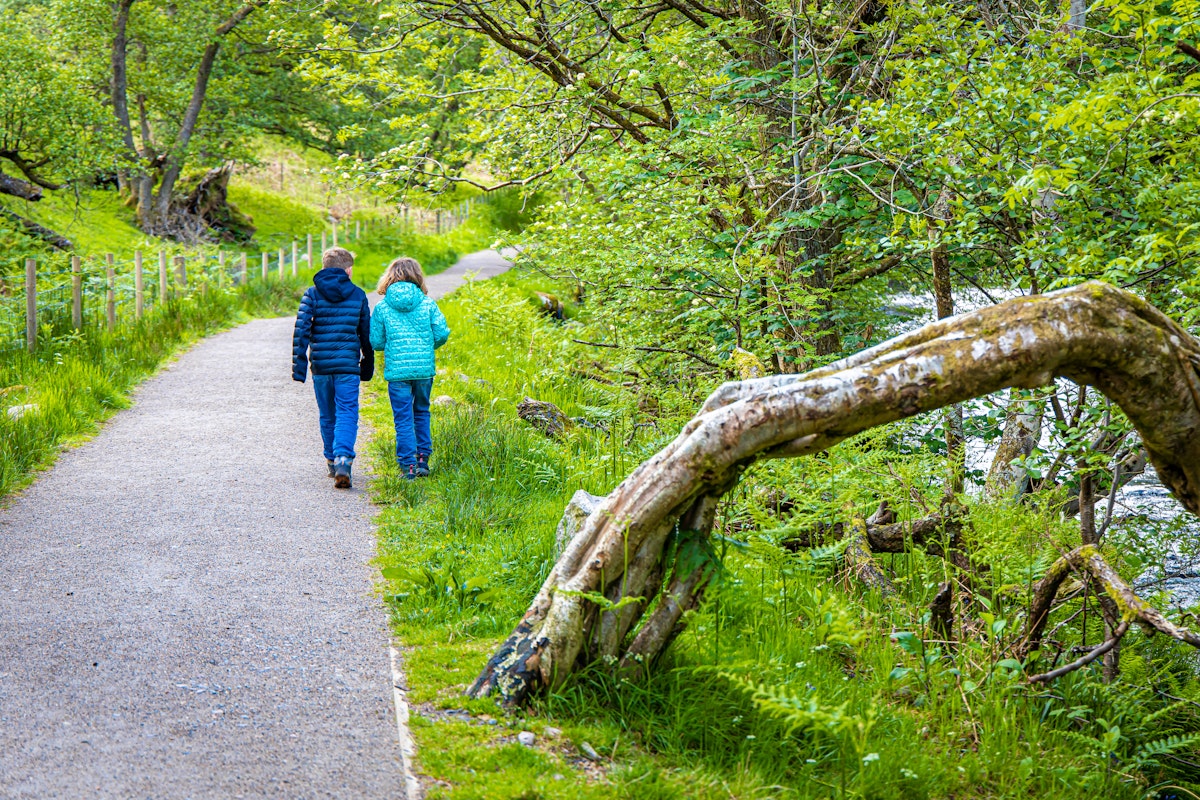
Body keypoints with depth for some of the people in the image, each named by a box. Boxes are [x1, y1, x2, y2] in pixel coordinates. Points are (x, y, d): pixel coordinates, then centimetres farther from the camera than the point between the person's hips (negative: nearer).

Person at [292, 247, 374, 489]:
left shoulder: (312, 294, 1)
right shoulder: (358, 295, 4)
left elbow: (301, 330, -6)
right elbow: (366, 333, 9)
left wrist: (298, 366, -4)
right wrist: (368, 365, 19)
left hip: (320, 366, 1)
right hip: (348, 366, -1)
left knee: (327, 417, 16)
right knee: (347, 414, -5)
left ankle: (332, 461, 27)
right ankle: (343, 459, -26)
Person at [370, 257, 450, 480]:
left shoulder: (382, 307, -3)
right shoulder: (427, 303, -1)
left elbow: (376, 342, -1)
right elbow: (442, 333, -3)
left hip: (397, 370, -2)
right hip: (424, 369, 2)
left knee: (403, 419, 3)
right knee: (421, 413, 19)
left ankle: (408, 466, 0)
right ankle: (423, 460, 18)